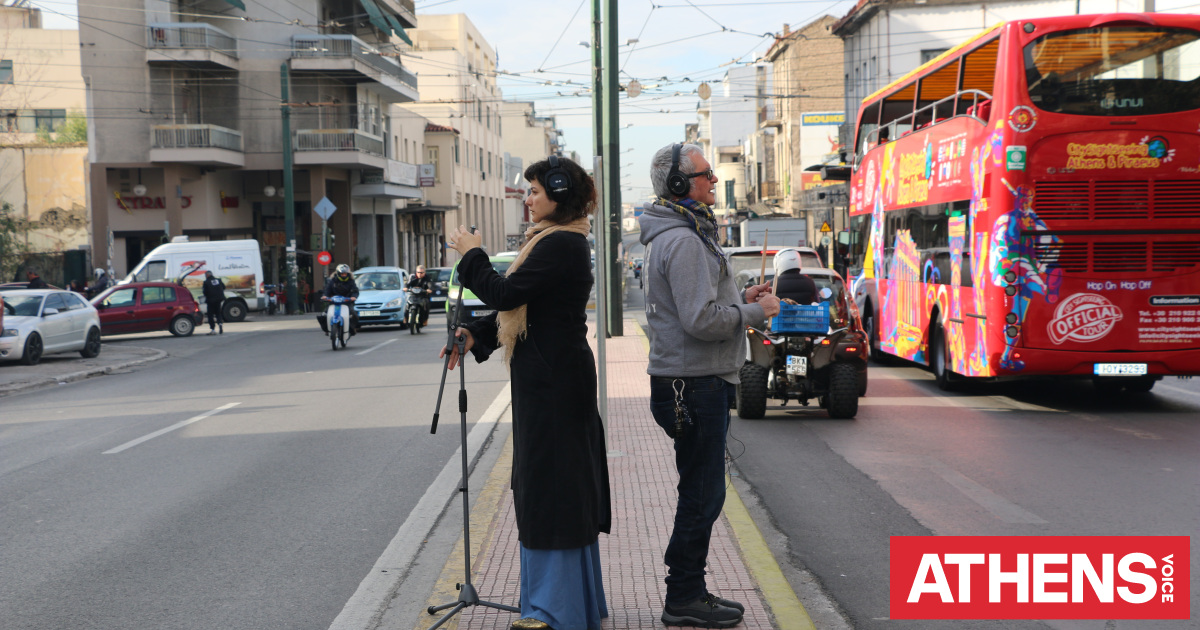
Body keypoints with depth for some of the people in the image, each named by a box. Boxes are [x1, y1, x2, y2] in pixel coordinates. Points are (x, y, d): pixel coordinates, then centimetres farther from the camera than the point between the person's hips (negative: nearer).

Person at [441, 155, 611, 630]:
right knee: (561, 486, 16)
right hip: (547, 377, 11)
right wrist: (474, 335, 11)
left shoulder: (561, 245, -17)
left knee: (551, 486, -5)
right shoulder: (554, 241, 16)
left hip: (554, 381, -11)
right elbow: (519, 305, 19)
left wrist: (471, 255, -7)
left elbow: (506, 293, -22)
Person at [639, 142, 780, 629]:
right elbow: (701, 320, -24)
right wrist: (755, 311, -11)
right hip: (694, 384, -11)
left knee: (701, 492, 16)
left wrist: (739, 299, 13)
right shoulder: (683, 241, -17)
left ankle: (690, 590, 25)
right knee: (702, 495, -3)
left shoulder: (681, 235, 18)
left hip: (695, 381, 11)